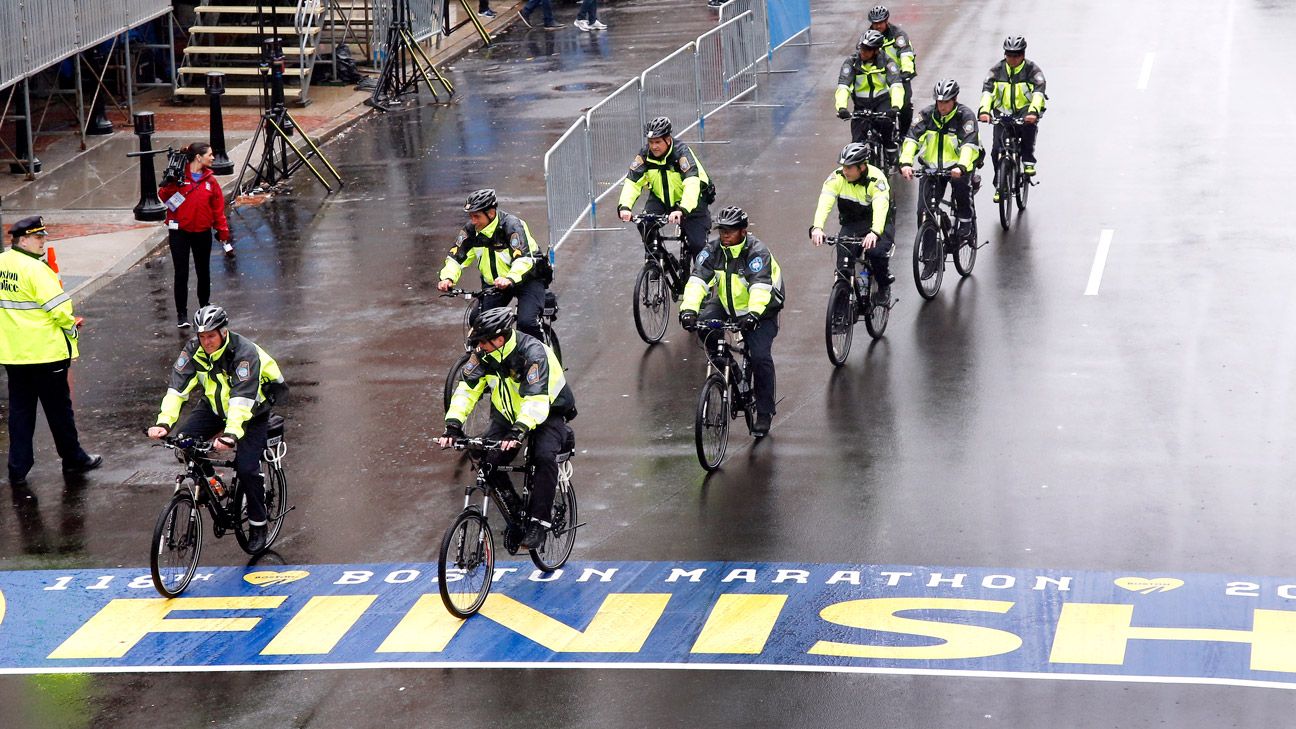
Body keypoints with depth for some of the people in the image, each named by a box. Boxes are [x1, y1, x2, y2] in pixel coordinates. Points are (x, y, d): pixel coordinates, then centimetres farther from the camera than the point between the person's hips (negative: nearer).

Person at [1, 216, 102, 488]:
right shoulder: (35, 269, -19)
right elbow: (59, 308, -19)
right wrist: (71, 331, -2)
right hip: (45, 351, -6)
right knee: (58, 407, 9)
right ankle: (73, 459, 23)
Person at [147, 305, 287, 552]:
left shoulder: (245, 353, -31)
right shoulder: (193, 349, -16)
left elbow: (242, 399, -40)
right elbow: (178, 386, -23)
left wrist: (231, 434, -53)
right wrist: (163, 422, -38)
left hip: (251, 410, -5)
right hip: (214, 405, 5)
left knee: (247, 468, -18)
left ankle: (258, 526, 1)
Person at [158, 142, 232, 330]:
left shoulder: (210, 180, 3)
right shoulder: (178, 176, -7)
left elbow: (218, 209, 5)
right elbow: (163, 197, -10)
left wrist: (224, 235, 4)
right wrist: (169, 183, -28)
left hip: (202, 233, 4)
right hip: (179, 232, -3)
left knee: (204, 272, 15)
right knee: (181, 274, 0)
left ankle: (205, 306, 33)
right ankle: (181, 314, 6)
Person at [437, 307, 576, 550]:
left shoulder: (533, 352, -31)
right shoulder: (484, 353, -13)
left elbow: (536, 399, -41)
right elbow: (467, 388, -15)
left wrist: (518, 431, -54)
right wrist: (453, 425, -28)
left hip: (546, 412, -5)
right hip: (507, 413, 5)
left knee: (544, 457, -32)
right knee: (487, 458, -17)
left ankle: (537, 522, -21)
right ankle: (514, 510, 5)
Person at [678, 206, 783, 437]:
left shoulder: (757, 252, -25)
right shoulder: (713, 250, -13)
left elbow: (760, 286, -39)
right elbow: (697, 280, -24)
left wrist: (754, 313, -56)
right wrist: (688, 309, -41)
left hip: (761, 309, -4)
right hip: (726, 303, 4)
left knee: (760, 356, -18)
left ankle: (765, 413, -5)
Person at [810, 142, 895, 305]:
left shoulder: (876, 179, -24)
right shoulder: (838, 177, -15)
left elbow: (880, 207, -39)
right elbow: (825, 202, -28)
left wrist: (875, 232, -58)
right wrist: (817, 227, -47)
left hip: (878, 224, -3)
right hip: (852, 225, 3)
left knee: (876, 251, -30)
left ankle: (884, 287, -2)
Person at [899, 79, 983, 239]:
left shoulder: (965, 116, -13)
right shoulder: (928, 114, -4)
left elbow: (969, 144, -26)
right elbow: (912, 138, -14)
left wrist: (961, 167, -44)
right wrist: (905, 163, -31)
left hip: (957, 166, -3)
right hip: (931, 167, 3)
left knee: (961, 185, -30)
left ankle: (965, 220, -7)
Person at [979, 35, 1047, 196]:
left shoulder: (1032, 70, -7)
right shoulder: (997, 70, 0)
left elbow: (1038, 91, -22)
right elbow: (987, 90, -14)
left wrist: (1033, 111, -41)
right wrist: (984, 110, -34)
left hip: (1025, 111, -2)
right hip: (1003, 113, 2)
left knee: (1029, 124, -38)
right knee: (997, 150, -10)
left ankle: (1028, 161, -21)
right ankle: (999, 185, 10)